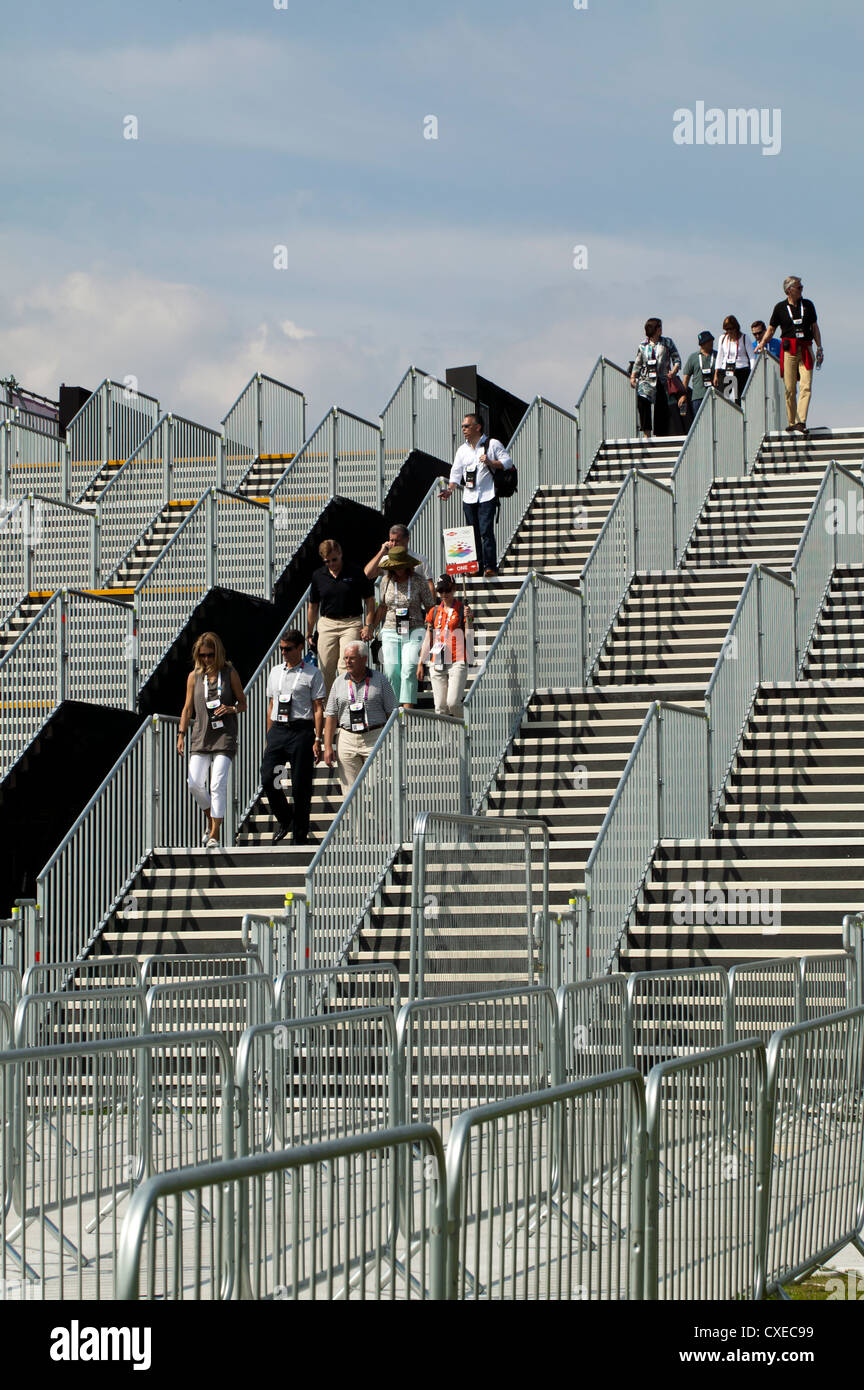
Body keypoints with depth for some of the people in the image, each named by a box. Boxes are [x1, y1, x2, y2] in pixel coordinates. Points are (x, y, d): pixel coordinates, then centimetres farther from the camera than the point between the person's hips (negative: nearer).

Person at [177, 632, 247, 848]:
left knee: (217, 784, -12)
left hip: (224, 736, -3)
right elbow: (188, 708, 13)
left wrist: (231, 709, -13)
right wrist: (181, 735, 5)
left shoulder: (229, 674, 2)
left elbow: (243, 704, 8)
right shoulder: (194, 676, 9)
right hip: (201, 736, 3)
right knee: (195, 783, -5)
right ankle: (210, 818, 22)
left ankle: (214, 834, -7)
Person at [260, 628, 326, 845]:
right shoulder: (275, 672, 16)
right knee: (268, 779, -7)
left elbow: (318, 709, -3)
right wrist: (268, 737, 16)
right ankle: (284, 820, 16)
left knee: (301, 785, -2)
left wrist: (317, 740, -10)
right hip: (277, 729, 5)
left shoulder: (312, 674, 0)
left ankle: (301, 835, 7)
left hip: (301, 730, -5)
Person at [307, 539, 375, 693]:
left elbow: (369, 599, 3)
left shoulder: (355, 572, -2)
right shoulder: (318, 575, 7)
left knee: (346, 668, -14)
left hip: (351, 624, -3)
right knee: (325, 671, 2)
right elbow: (313, 605, 16)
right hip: (327, 624, 3)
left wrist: (367, 625, -6)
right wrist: (309, 633, 15)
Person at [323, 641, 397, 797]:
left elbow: (391, 712, 4)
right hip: (346, 738, 2)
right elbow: (330, 715, 7)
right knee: (350, 790, 0)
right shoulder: (339, 683, 8)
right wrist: (328, 747, -2)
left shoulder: (380, 680, 3)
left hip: (375, 738, -2)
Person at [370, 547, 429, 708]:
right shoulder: (386, 581, 8)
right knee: (391, 673, -4)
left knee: (409, 671, -17)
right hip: (391, 632, 3)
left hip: (414, 633, -3)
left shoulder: (418, 581, 0)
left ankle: (407, 710, -22)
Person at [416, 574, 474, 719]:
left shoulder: (463, 609, 1)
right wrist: (421, 663, 13)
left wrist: (469, 618, -29)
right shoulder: (434, 612, 13)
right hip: (437, 663, 4)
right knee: (440, 707, 0)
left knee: (452, 702, -16)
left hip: (457, 662, -4)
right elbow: (428, 639, 17)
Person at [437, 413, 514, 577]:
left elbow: (507, 461, -1)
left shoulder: (492, 444, 2)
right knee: (473, 533, 5)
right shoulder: (462, 450, 17)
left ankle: (490, 567, -17)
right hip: (468, 498, 6)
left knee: (486, 531, -15)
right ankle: (477, 567, 11)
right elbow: (456, 472, 14)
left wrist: (491, 463, -17)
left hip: (487, 496, -6)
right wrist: (450, 489, -1)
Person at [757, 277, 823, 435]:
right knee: (789, 388, -3)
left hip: (806, 349, 1)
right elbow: (771, 329, 12)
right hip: (788, 349, -1)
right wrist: (762, 343, -4)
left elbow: (814, 327, 17)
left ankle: (801, 421, -17)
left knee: (806, 387, -12)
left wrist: (819, 348, 12)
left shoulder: (808, 305, 12)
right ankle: (791, 422, 6)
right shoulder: (780, 307, 6)